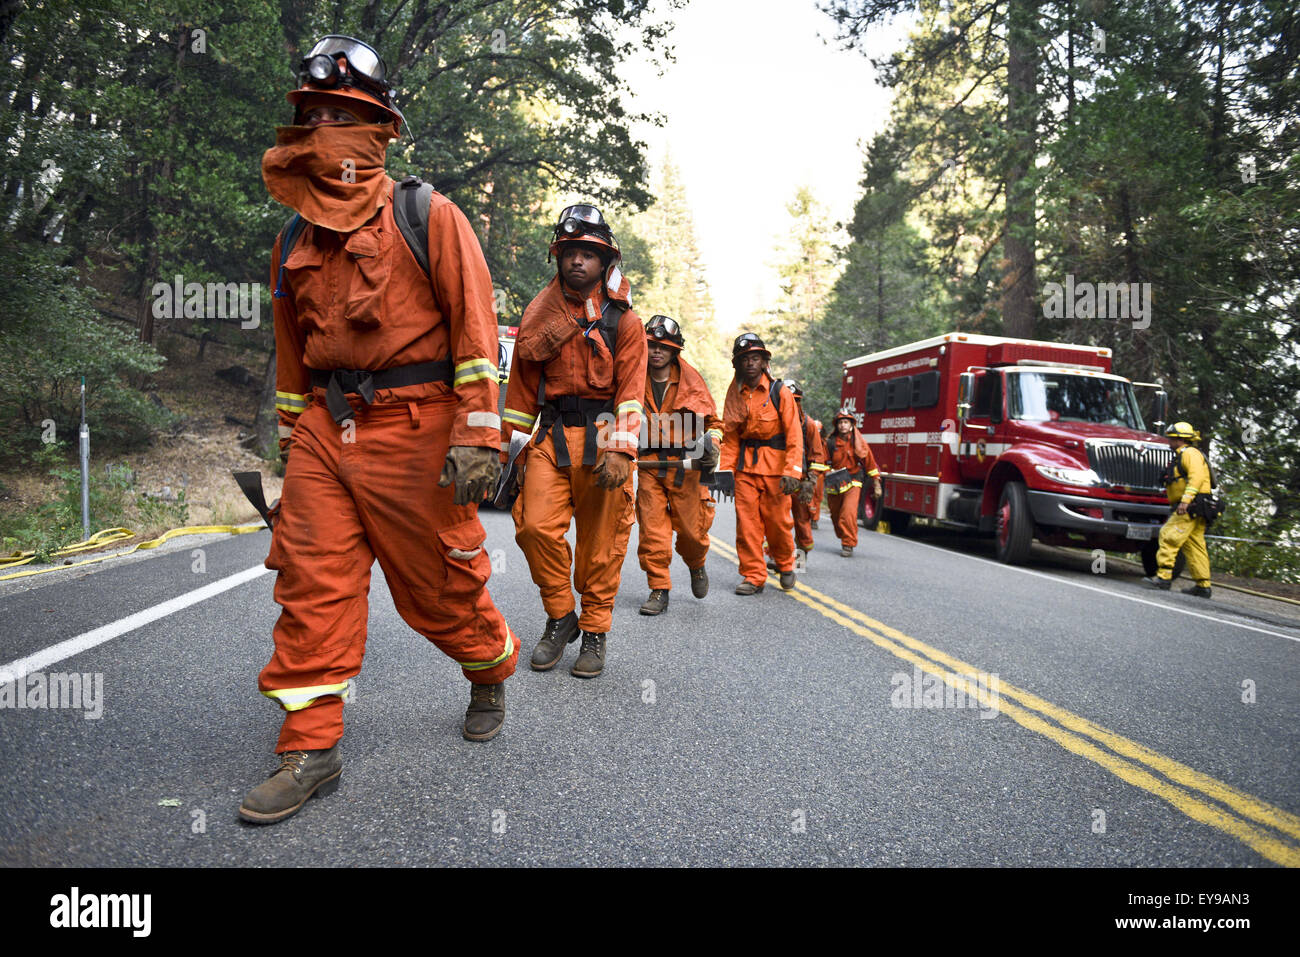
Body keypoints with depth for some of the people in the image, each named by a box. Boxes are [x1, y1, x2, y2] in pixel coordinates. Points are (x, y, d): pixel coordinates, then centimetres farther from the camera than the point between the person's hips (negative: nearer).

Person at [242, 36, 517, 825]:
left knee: (441, 580, 5)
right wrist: (293, 439, 19)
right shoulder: (295, 239, 16)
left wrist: (478, 431, -17)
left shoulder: (428, 217, -1)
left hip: (413, 427, -5)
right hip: (324, 430, 6)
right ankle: (311, 747, 11)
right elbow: (291, 350, 22)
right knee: (311, 583, 0)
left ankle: (492, 674, 34)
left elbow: (474, 323, -8)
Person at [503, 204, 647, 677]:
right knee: (536, 527, -11)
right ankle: (560, 617, 11)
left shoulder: (623, 320, 5)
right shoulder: (539, 312, 13)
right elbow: (522, 382, 16)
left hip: (601, 436, -2)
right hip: (551, 436, 2)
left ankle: (595, 632, 17)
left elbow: (631, 390, -3)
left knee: (600, 540, 1)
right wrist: (510, 444, 12)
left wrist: (621, 450, -15)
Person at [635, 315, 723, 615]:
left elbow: (712, 420, 9)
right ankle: (659, 589, 8)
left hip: (685, 462, -1)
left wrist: (712, 444, -9)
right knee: (651, 529, -5)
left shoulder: (690, 380, 1)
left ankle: (696, 566, 35)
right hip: (648, 463, 1)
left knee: (692, 528, 3)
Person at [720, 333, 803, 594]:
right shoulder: (735, 394, 7)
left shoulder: (780, 392, -4)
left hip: (775, 467, -3)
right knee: (747, 522, -2)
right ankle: (753, 576, 9)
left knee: (777, 521, 2)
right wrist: (725, 469, -1)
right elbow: (730, 437, 9)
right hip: (745, 467, 3)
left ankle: (785, 565, 28)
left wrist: (792, 471, -17)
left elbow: (794, 435, -8)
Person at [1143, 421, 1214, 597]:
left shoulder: (1190, 453, -6)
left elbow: (1197, 476, -23)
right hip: (1189, 509, 11)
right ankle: (1203, 585, 12)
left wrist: (1186, 499, -32)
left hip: (1191, 507, -11)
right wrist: (1174, 509, 25)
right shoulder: (1181, 456, 26)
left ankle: (1163, 576, -19)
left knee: (1169, 536, -15)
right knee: (1194, 545, 10)